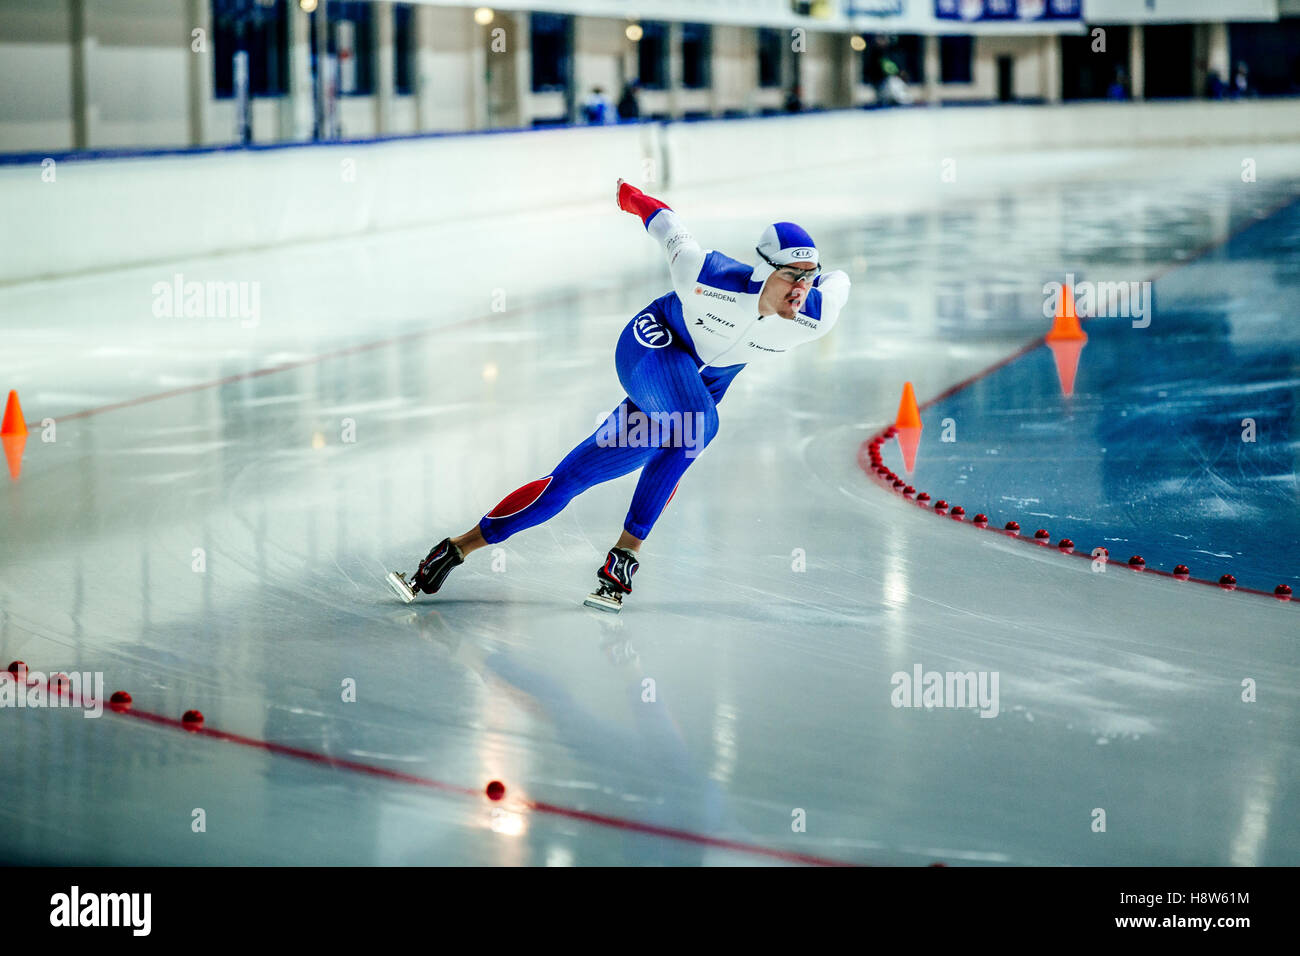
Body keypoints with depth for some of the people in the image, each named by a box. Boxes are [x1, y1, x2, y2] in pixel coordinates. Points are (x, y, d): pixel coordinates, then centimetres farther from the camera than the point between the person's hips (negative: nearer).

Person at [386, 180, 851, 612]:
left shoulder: (817, 317, -25)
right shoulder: (707, 276, -34)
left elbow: (838, 282, -2)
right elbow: (665, 223, -16)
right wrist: (632, 198, 5)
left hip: (707, 378, 5)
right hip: (653, 344, -5)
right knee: (695, 426, -34)